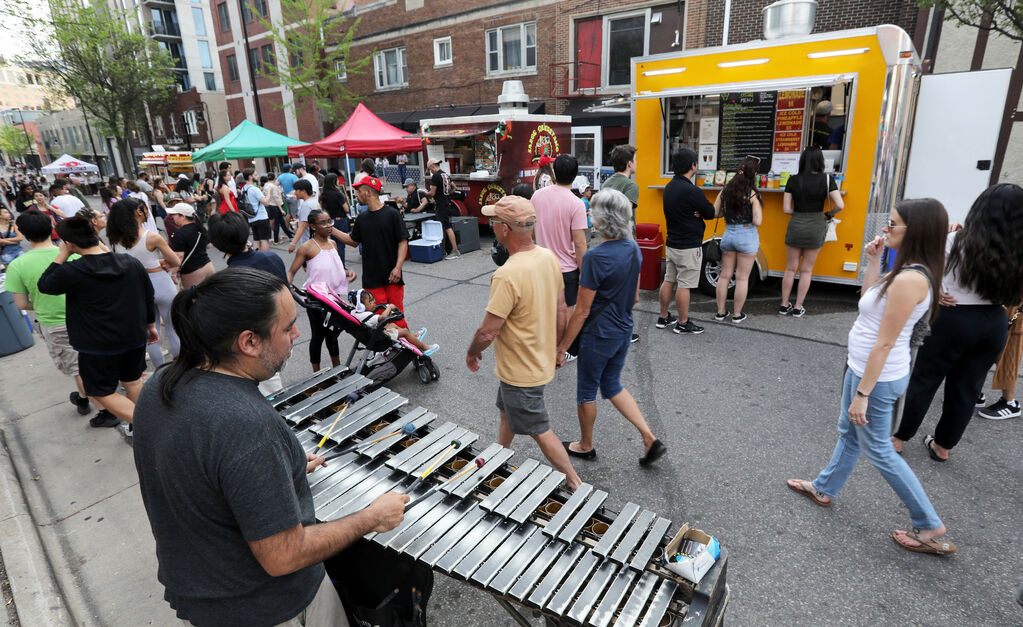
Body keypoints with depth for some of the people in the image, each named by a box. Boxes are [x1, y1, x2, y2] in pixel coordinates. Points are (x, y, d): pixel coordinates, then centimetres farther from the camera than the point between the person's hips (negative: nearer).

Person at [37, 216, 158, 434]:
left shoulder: (71, 271, -19)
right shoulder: (132, 263, -4)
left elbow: (44, 285, 2)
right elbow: (148, 297, 6)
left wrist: (62, 255, -1)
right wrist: (151, 325, 18)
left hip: (99, 345, -5)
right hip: (135, 337, 5)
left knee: (101, 392, 8)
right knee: (132, 381, 22)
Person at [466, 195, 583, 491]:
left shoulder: (507, 275, -32)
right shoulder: (549, 258, -6)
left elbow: (487, 332, -27)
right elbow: (561, 310, 4)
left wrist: (472, 352, -6)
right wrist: (554, 346, 17)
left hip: (520, 371, -9)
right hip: (541, 360, 9)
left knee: (539, 430, 10)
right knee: (507, 412, 27)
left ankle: (576, 485, 24)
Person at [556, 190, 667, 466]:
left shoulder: (595, 257, -25)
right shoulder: (633, 247, -2)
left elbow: (582, 311, -22)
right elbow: (635, 295, 10)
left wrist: (562, 346, -13)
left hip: (598, 336, -7)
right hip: (624, 331, 8)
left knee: (587, 391, 14)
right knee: (612, 385, 24)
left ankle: (586, 446, 34)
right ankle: (649, 438, 19)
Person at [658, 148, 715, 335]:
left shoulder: (669, 187, 7)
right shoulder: (691, 191, -20)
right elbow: (710, 213, -11)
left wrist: (693, 213, -6)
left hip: (671, 244, 9)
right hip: (689, 247, -9)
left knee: (668, 281, 14)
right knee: (684, 285, 0)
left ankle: (664, 318, 24)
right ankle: (683, 324, 9)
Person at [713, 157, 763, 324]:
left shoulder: (725, 191, 0)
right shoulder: (753, 195, -13)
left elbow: (714, 213, 3)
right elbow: (757, 222, -16)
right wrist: (757, 209, 2)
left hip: (728, 234, 5)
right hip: (747, 236, -4)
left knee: (725, 275, 12)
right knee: (742, 278, 6)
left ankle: (720, 312, 18)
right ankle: (737, 314, 13)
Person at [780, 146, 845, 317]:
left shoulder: (793, 180, -4)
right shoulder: (826, 180, -7)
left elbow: (786, 208, -5)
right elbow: (840, 205, -12)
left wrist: (799, 213, 11)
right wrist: (828, 215, 6)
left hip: (796, 226, 1)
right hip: (816, 227, -1)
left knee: (791, 269, 12)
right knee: (807, 270, 10)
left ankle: (784, 306, 18)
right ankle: (798, 308, 15)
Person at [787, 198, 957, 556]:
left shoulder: (910, 279, -26)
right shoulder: (910, 272, 2)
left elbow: (884, 343, -25)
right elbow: (870, 300, 15)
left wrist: (862, 394, -20)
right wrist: (873, 261, 6)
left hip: (877, 377, -10)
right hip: (862, 367, 10)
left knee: (878, 450, 6)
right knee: (849, 432, 23)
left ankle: (930, 528, 22)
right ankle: (825, 489, 42)